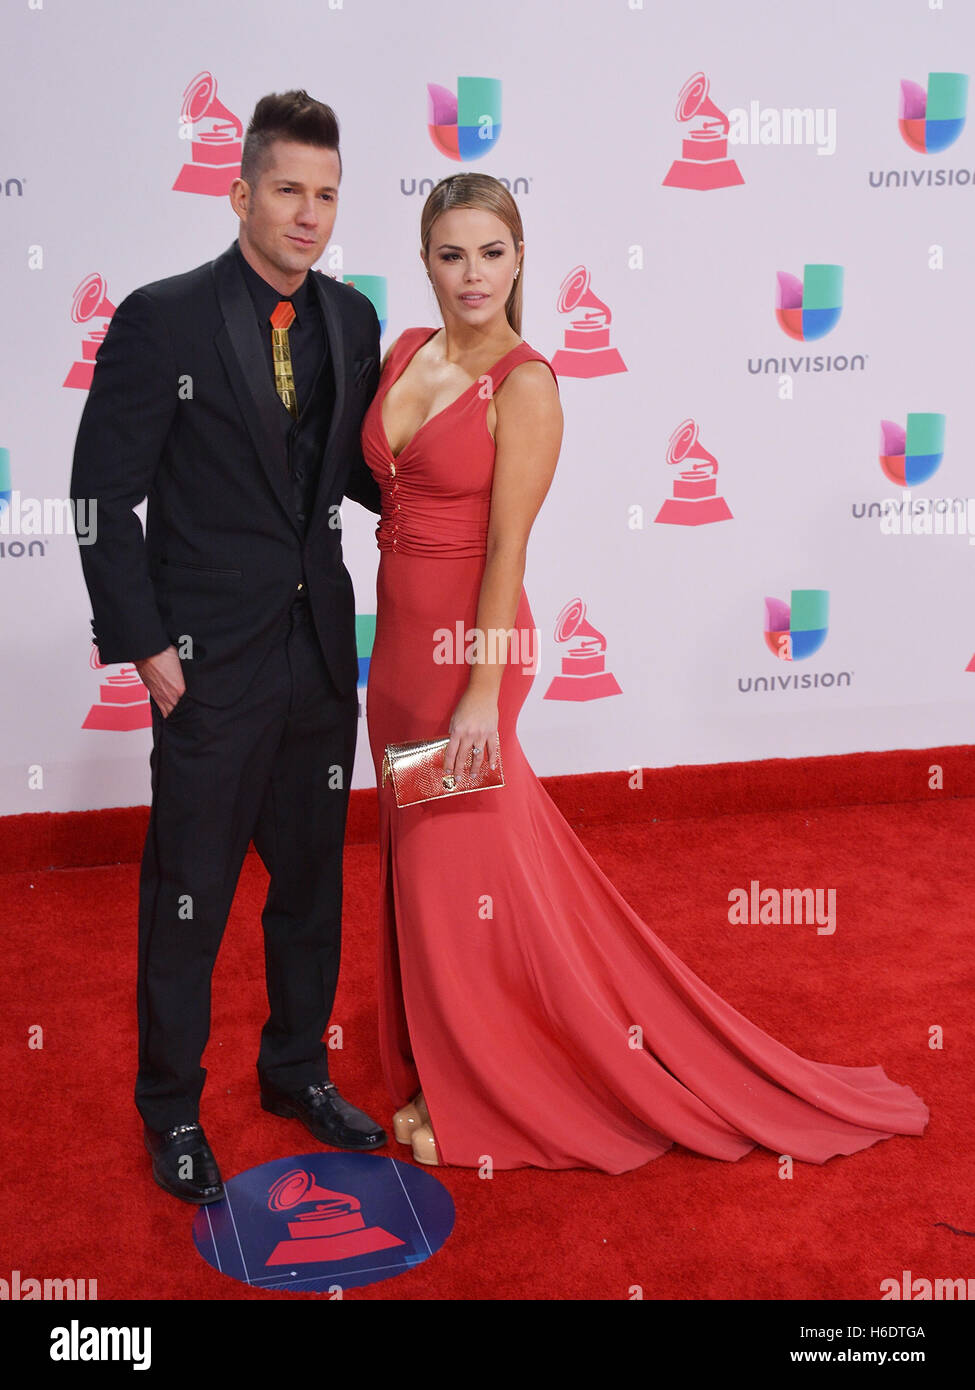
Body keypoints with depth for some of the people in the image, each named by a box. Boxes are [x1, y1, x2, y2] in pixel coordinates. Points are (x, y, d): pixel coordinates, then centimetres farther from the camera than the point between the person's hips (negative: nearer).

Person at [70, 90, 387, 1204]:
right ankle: (171, 1110, 28)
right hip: (212, 662, -5)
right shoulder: (162, 321, -9)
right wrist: (144, 644, -12)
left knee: (312, 882, 17)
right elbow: (103, 498, -8)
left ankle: (297, 1071, 38)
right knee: (188, 898, 7)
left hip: (322, 652, 5)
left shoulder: (350, 319, 7)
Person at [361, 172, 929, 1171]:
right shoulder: (405, 354, 6)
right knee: (417, 855, 17)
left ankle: (470, 1096, 23)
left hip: (468, 640, -7)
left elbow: (506, 549, -17)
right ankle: (440, 1065, 38)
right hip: (399, 634, 8)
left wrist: (481, 695, -19)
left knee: (455, 863, 3)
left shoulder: (525, 385, -14)